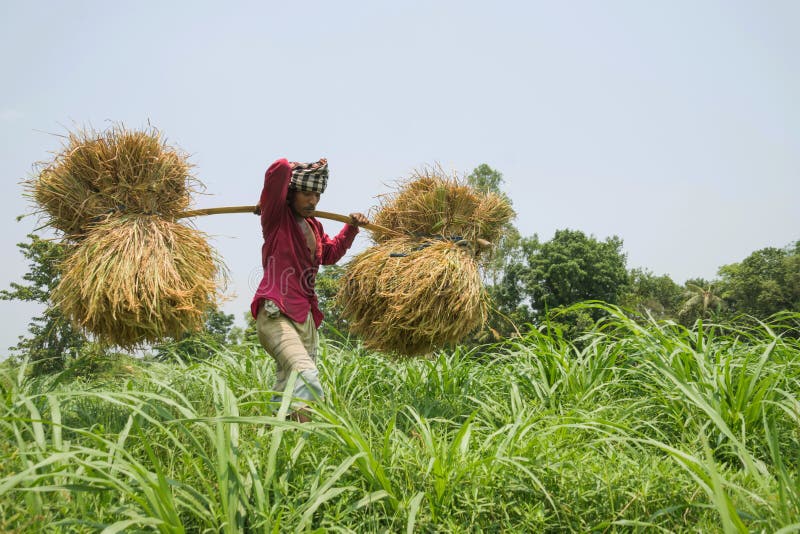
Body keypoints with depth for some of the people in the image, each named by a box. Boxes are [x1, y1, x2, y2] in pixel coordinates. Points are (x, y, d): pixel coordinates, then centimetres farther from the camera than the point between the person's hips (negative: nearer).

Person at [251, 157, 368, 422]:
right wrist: (306, 169, 0)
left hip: (306, 316, 8)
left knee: (289, 390, 6)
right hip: (276, 314, -8)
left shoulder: (313, 226, 20)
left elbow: (330, 253, 38)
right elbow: (279, 170, -17)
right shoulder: (276, 217, -2)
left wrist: (351, 229, 29)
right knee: (306, 376, -29)